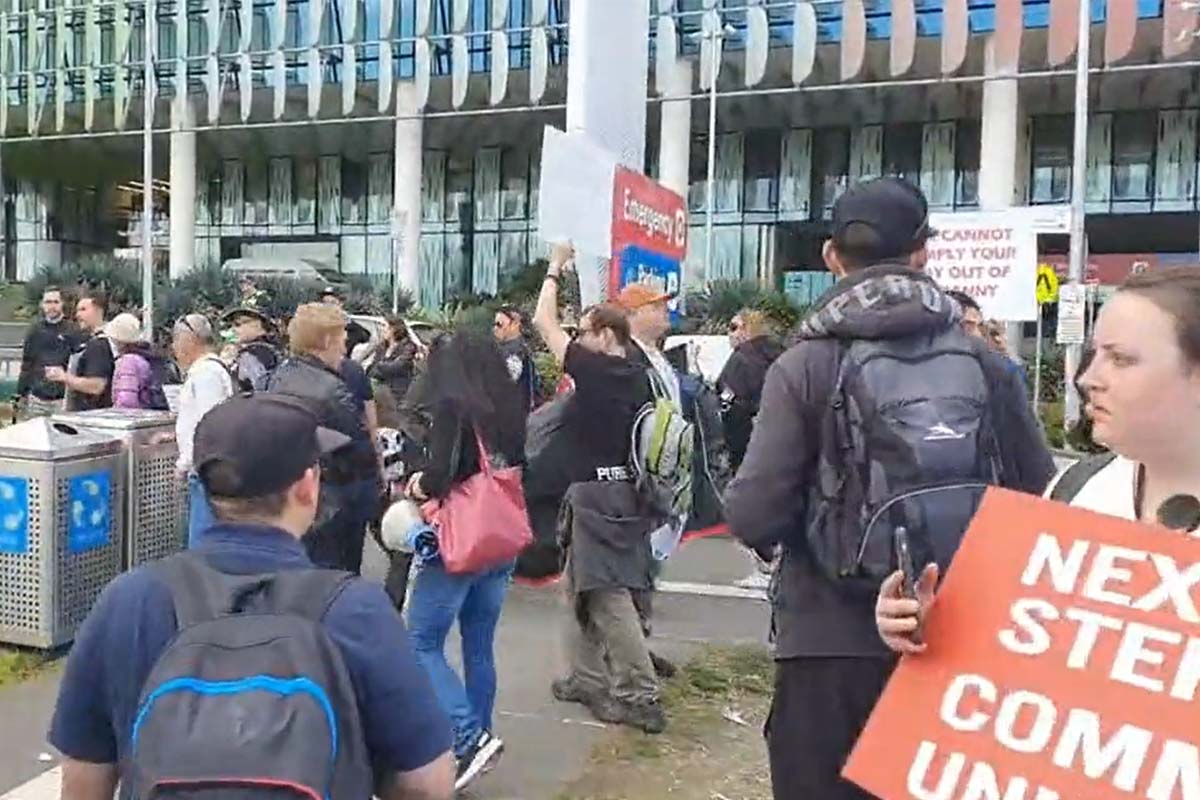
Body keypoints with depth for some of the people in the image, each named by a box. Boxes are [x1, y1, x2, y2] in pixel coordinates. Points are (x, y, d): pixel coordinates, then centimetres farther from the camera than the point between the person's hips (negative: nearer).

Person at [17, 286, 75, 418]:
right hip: (36, 399, 3)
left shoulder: (70, 331, -1)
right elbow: (26, 364, 12)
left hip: (62, 399, -3)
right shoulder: (35, 330, 8)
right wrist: (21, 393, 11)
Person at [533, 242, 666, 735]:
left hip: (596, 492, -9)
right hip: (622, 488, 9)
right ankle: (588, 679, 26)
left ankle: (640, 697, 0)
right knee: (581, 587, 18)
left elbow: (543, 322, -5)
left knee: (609, 595, -4)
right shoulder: (635, 376, 7)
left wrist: (555, 270, 8)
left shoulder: (595, 371, -13)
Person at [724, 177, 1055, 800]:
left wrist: (742, 506, 7)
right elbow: (1040, 499, 0)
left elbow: (754, 516, -16)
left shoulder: (807, 364, -11)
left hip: (831, 641, -3)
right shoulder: (983, 362, -3)